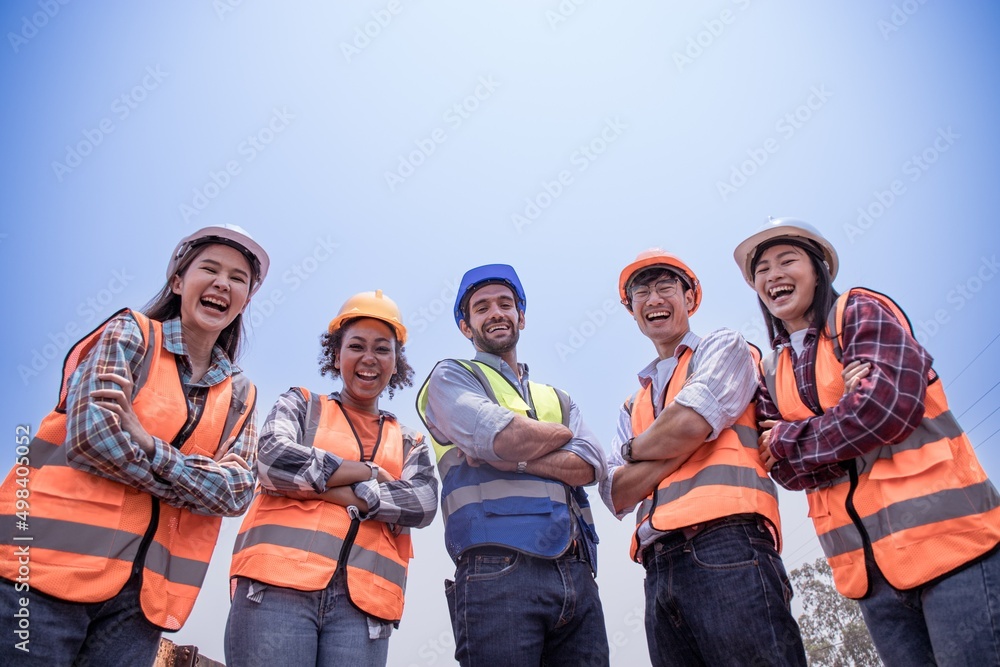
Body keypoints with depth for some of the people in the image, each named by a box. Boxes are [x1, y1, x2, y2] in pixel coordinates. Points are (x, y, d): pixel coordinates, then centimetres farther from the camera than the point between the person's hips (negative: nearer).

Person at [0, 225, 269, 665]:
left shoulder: (239, 395, 12)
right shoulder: (131, 334, 1)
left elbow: (236, 492, -2)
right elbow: (91, 434, -14)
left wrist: (147, 443, -14)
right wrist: (199, 479, -6)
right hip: (53, 564, -4)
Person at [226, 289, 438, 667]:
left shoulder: (410, 444, 19)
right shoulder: (301, 404, 15)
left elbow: (424, 504, 0)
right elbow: (272, 459, -5)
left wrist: (327, 488, -7)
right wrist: (368, 473, -2)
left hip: (362, 605, 2)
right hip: (279, 586, -2)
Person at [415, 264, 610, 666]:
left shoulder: (557, 399, 25)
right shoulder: (451, 376, 10)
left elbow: (590, 466, 5)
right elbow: (499, 436, -10)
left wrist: (515, 459, -9)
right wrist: (560, 432, 9)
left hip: (577, 575, 5)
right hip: (498, 570, -5)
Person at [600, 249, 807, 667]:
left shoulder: (724, 347, 12)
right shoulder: (633, 406, 26)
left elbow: (691, 424, -8)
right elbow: (617, 495, 11)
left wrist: (635, 448, 11)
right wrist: (679, 445, -3)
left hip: (727, 547, -5)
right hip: (659, 570, 6)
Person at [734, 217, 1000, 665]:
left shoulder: (861, 311, -1)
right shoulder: (772, 375, 12)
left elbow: (891, 402, -16)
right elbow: (784, 470, 0)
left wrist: (787, 441, -6)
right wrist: (846, 401, -14)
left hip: (942, 531, -4)